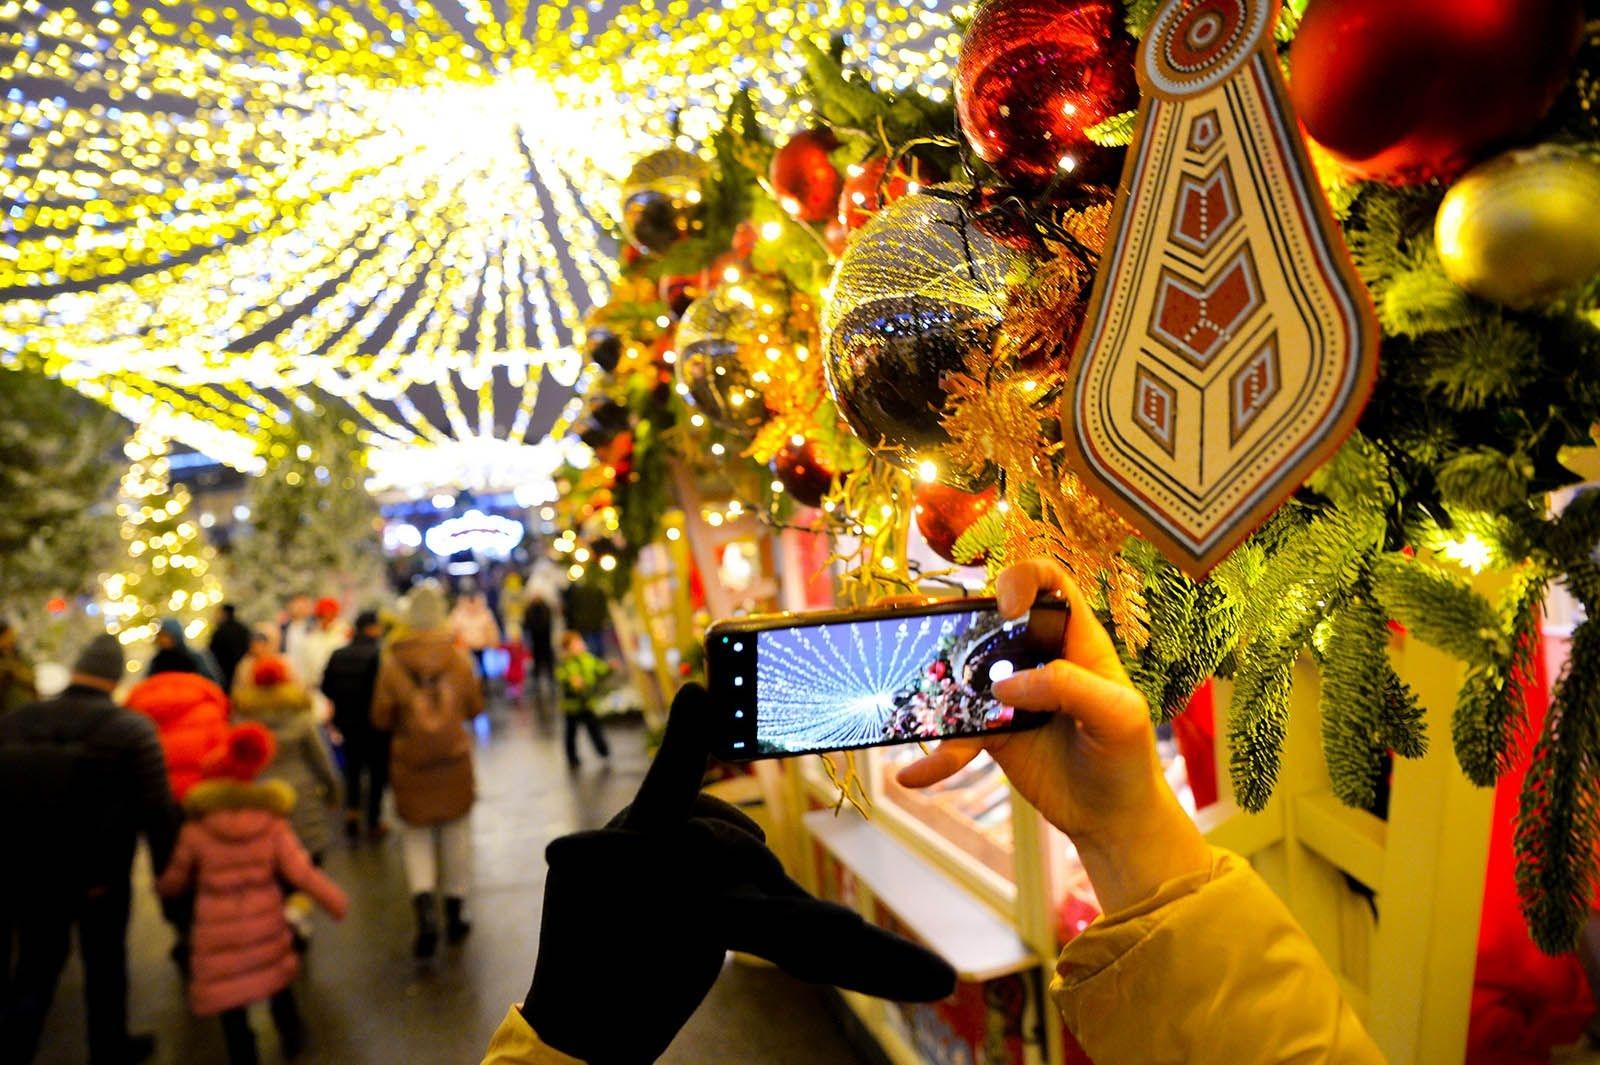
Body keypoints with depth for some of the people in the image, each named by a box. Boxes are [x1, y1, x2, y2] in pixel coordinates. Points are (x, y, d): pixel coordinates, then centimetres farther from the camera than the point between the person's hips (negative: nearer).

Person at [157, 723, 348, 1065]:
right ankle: (292, 1036, 44)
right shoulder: (273, 823, -6)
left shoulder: (195, 830, -9)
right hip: (265, 924, 3)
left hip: (219, 931, -3)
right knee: (276, 976, 27)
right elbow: (300, 871, -10)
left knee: (230, 1000, 9)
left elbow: (173, 881, 2)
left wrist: (159, 886, 26)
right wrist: (335, 900, 1)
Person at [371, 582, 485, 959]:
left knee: (416, 833, 10)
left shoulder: (392, 659, -9)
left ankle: (424, 904, -11)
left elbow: (381, 718, -5)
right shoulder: (457, 655, -6)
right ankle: (455, 911, 22)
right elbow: (475, 706, 2)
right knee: (457, 830, 13)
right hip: (455, 757, 1)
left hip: (410, 761, -1)